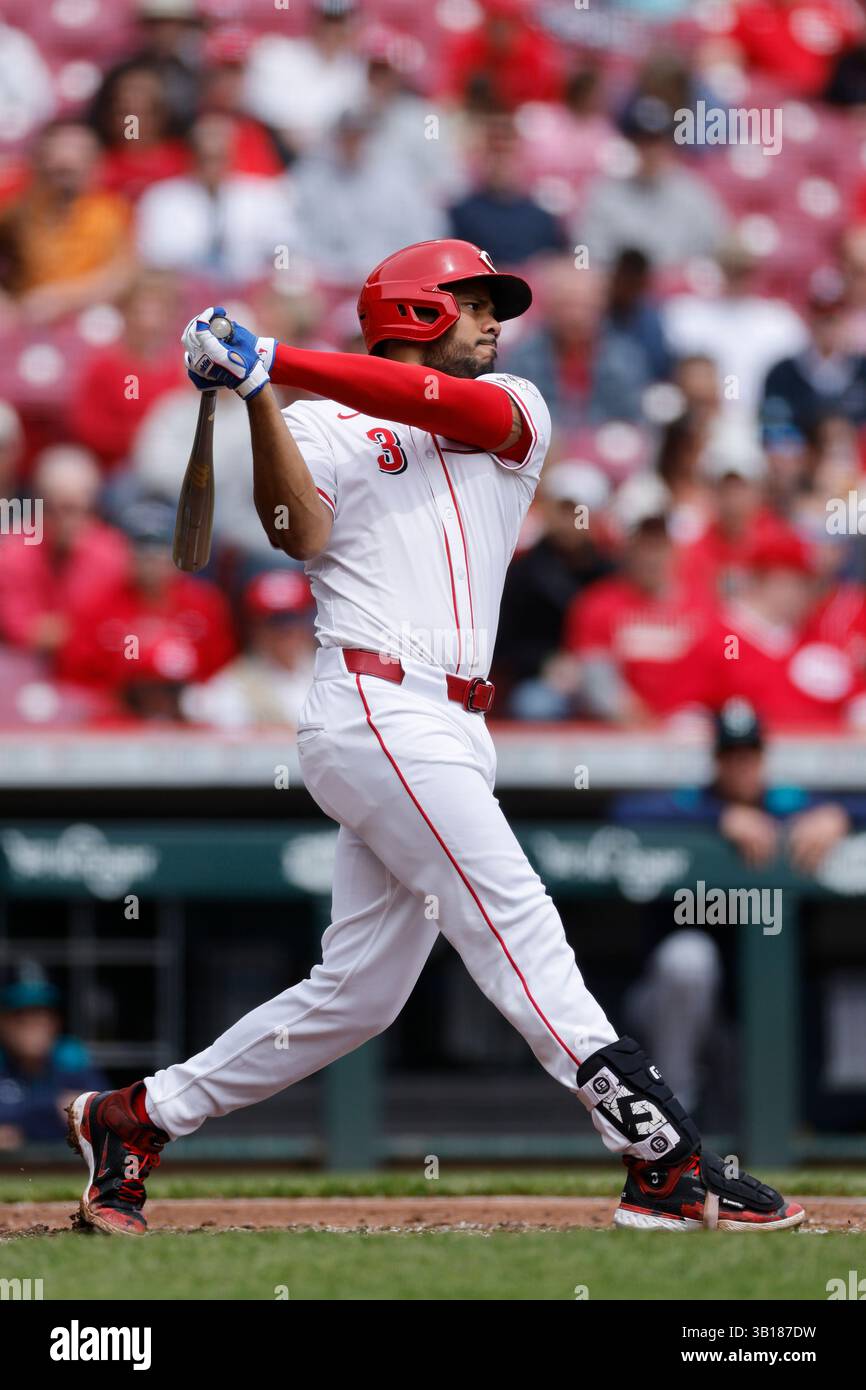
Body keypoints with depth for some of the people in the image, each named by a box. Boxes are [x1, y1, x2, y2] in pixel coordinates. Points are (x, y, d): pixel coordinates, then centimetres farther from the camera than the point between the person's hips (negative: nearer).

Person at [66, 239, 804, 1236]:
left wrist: (277, 361, -11)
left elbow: (449, 405, -3)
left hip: (450, 737, 6)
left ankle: (133, 1120, 18)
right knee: (519, 928, -14)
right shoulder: (322, 427, 8)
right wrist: (258, 400, -18)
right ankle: (668, 1167, -20)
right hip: (375, 713, -6)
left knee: (357, 993, 7)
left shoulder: (513, 411, 19)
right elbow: (302, 535, -10)